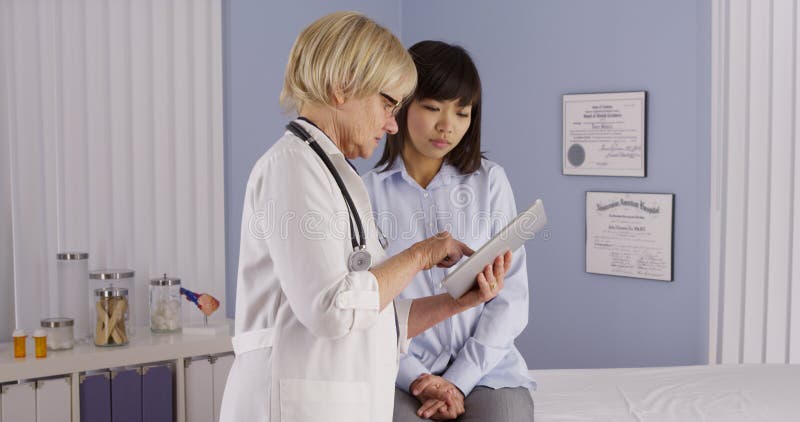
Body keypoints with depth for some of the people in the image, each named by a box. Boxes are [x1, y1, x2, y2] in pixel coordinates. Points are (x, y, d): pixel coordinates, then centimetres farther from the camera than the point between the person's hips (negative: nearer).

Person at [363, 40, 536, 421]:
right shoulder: (366, 191, 2)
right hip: (402, 374, -1)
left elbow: (512, 295, 2)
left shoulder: (490, 182, 6)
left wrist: (460, 379, -7)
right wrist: (417, 377, -11)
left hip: (485, 370, 2)